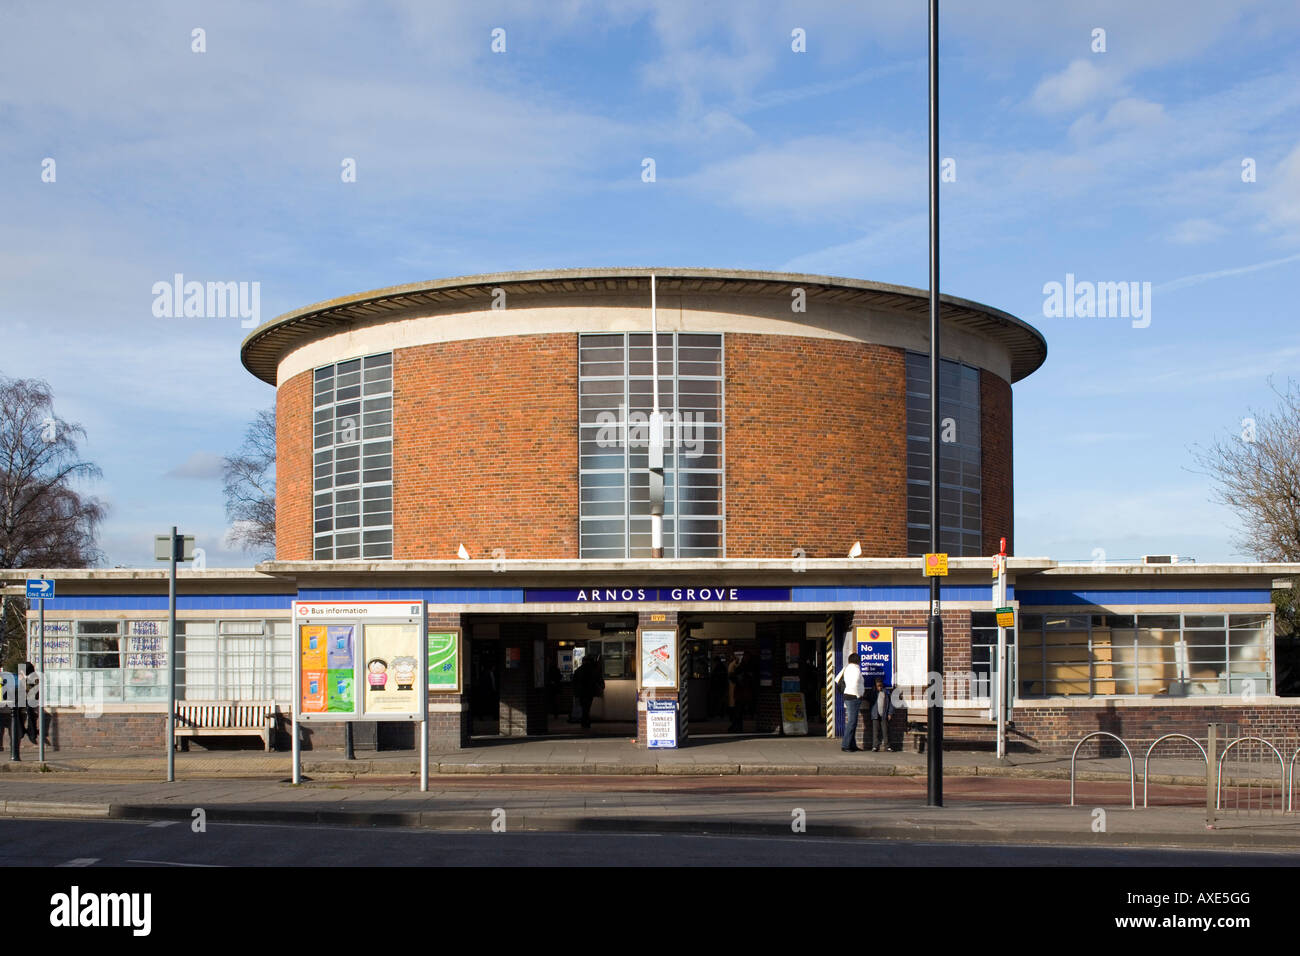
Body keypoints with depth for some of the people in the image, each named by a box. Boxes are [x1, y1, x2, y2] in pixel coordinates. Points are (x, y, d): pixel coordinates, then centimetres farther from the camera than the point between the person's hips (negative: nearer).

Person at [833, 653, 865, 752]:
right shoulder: (856, 669, -14)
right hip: (853, 697, -10)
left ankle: (852, 745, 18)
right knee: (852, 722, -8)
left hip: (847, 697, 10)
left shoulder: (847, 668, 13)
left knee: (850, 722, 13)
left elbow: (837, 680, 21)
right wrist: (858, 696, -12)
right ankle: (845, 745, -9)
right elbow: (854, 685, -25)